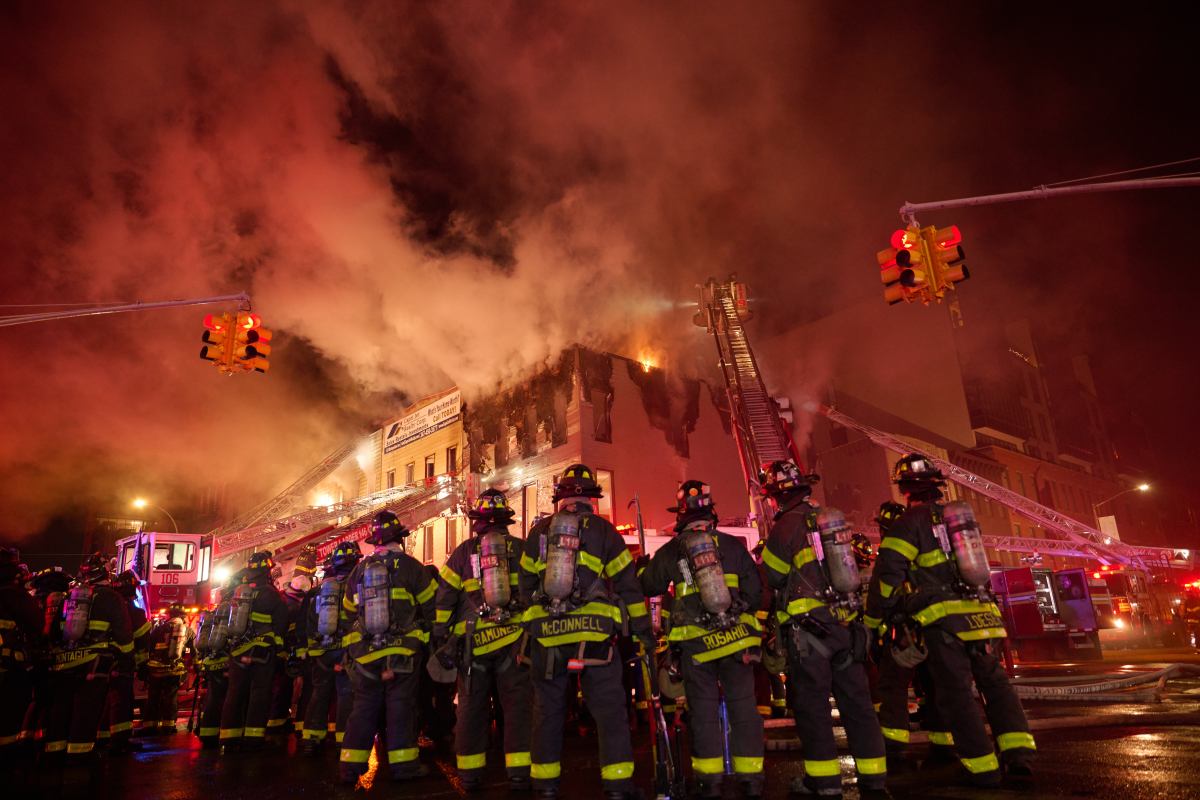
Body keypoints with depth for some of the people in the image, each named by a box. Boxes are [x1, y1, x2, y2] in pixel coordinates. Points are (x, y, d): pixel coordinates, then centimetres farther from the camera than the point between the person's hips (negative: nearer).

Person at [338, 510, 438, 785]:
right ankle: (403, 764, 4)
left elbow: (349, 612, 16)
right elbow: (430, 606, -3)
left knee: (364, 707, 12)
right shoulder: (408, 565, -7)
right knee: (401, 705, 2)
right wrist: (432, 635, 13)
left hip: (365, 652, 4)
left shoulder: (359, 569, 7)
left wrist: (351, 649, 29)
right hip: (402, 650, -4)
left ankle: (351, 765, 13)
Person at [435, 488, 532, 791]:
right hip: (514, 639, -1)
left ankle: (469, 773, 20)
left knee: (472, 709, 13)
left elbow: (444, 598, 2)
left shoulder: (463, 552, 3)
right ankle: (519, 772, 3)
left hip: (473, 643, 1)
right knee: (518, 706, 6)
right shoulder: (520, 549, 1)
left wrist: (441, 639, 6)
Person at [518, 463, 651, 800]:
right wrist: (643, 630, 9)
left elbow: (526, 586, 13)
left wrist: (530, 626, 24)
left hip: (546, 634, 2)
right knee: (609, 710, 5)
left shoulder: (539, 532, 8)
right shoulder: (603, 530, 1)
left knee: (548, 710, 14)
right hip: (595, 633, -2)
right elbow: (627, 585, 2)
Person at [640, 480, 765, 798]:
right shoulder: (734, 545, 0)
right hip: (737, 639, 1)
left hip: (696, 644, -1)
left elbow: (647, 588, 11)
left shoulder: (670, 551, -2)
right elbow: (755, 592, 2)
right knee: (743, 707, 9)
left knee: (703, 712, 9)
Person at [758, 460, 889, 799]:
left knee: (811, 704, 2)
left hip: (808, 628, -7)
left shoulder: (785, 527, -9)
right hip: (846, 624, 7)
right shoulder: (831, 520, 13)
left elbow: (771, 579, -6)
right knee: (856, 701, 10)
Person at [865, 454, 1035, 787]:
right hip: (980, 613, 6)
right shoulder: (961, 515, 14)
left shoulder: (909, 523, -8)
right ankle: (1019, 753, 11)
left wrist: (872, 619, -3)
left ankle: (984, 768, 3)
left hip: (944, 621, -6)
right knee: (995, 683, 18)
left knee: (956, 693, 1)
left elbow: (887, 575, -12)